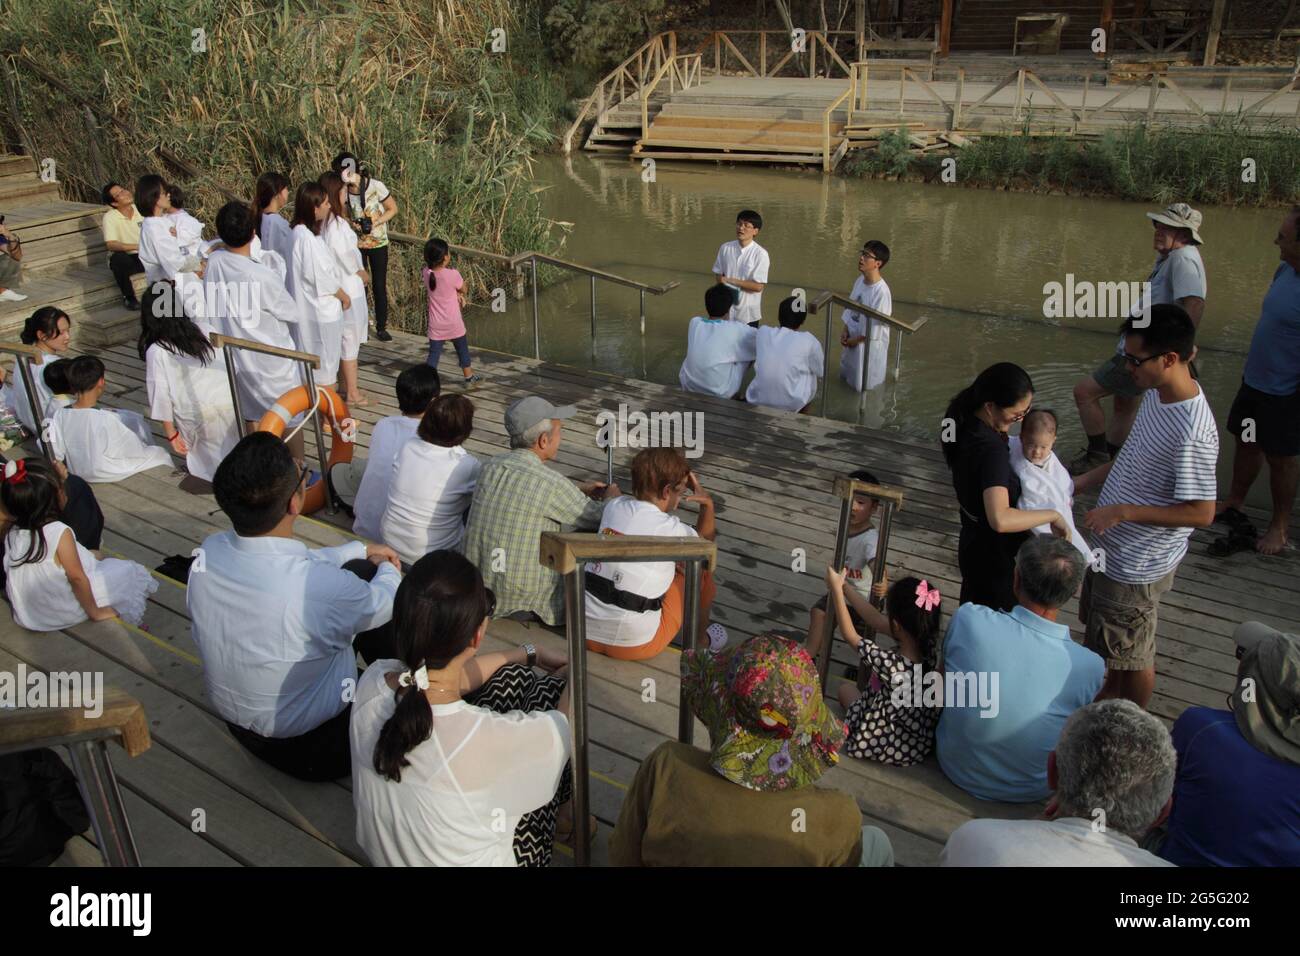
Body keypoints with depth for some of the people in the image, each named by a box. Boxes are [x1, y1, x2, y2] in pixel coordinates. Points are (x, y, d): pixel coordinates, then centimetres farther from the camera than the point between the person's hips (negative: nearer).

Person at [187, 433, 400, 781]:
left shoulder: (208, 553, -17)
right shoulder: (322, 588, -36)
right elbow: (386, 601, -13)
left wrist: (360, 550, 16)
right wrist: (388, 570, 10)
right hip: (312, 752, -6)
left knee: (358, 571, 11)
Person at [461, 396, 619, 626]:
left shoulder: (491, 467, -1)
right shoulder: (550, 483, -21)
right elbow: (600, 518, -6)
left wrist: (578, 490, 26)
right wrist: (612, 498, 17)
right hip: (524, 596, -7)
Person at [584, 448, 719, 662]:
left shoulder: (613, 506, 1)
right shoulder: (670, 529, -14)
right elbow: (706, 539, 10)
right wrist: (707, 503, 20)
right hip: (633, 646, -6)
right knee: (701, 574, 10)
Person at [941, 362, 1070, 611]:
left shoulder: (967, 424, -6)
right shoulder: (991, 449, -33)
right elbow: (1000, 519, -45)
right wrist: (1053, 515, -32)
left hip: (973, 543, 8)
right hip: (995, 556, -8)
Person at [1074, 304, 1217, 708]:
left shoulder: (1193, 433, -32)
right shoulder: (1156, 394, -4)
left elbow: (1201, 513, -26)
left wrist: (1122, 512, -26)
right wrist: (1081, 483, 7)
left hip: (1138, 564, -9)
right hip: (1112, 547, 9)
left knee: (1132, 653, 14)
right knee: (1105, 639, 27)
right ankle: (1109, 701, 51)